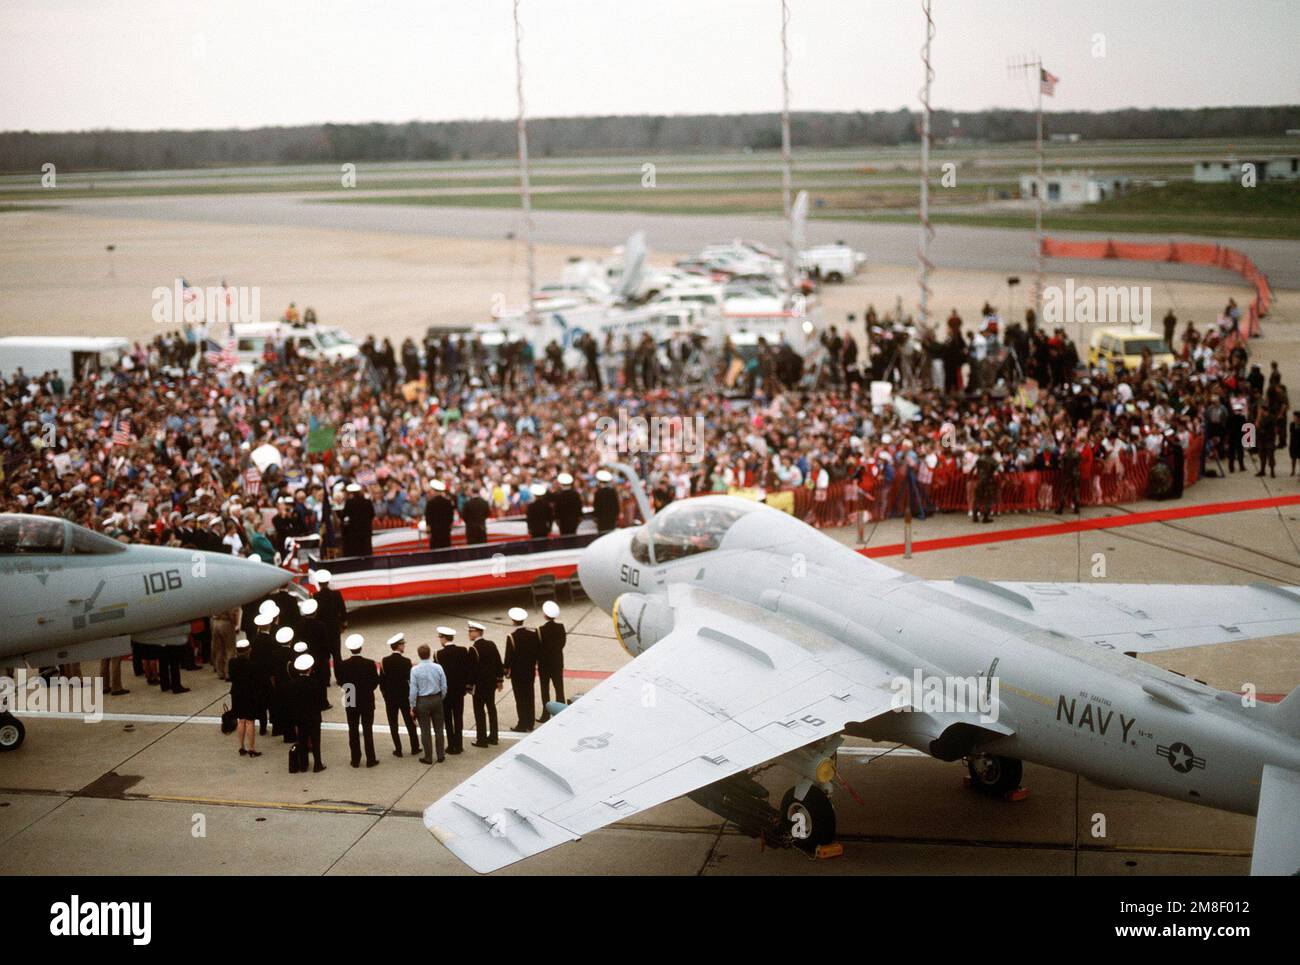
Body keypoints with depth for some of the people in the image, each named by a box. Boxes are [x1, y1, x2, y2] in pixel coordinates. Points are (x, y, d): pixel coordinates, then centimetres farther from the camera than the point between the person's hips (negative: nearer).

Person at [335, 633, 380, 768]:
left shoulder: (343, 665, -12)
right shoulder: (369, 664, -15)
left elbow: (341, 682, -4)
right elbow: (376, 681, -7)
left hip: (351, 702, 1)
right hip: (367, 702, -1)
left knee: (353, 731, 10)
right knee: (368, 731, 6)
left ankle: (355, 760, 14)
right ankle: (370, 759, 9)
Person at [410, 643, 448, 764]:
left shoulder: (415, 670, -14)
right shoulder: (438, 668, -8)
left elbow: (413, 690, -11)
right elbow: (444, 686, -2)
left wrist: (412, 706, -2)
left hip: (422, 701, -2)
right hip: (437, 699, 2)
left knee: (425, 730, 8)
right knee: (438, 728, 13)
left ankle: (428, 757, 15)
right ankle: (440, 756, 18)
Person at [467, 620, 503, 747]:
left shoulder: (473, 648, -18)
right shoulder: (491, 644, 3)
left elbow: (472, 669, -17)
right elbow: (499, 662, 7)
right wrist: (500, 680, 15)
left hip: (479, 684, -7)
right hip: (492, 682, 7)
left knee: (479, 711, 0)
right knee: (491, 708, 15)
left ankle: (482, 739, 3)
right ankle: (493, 736, 23)